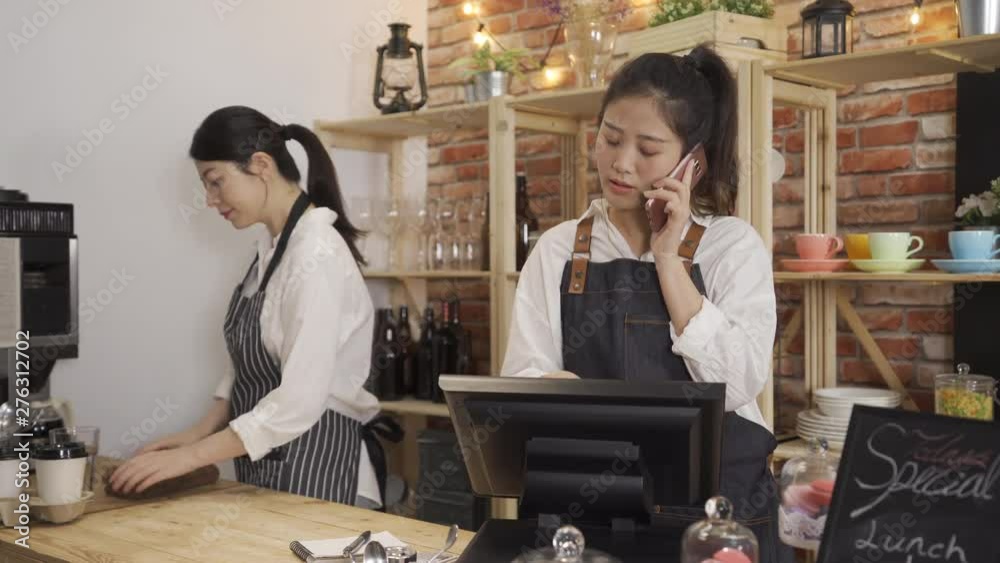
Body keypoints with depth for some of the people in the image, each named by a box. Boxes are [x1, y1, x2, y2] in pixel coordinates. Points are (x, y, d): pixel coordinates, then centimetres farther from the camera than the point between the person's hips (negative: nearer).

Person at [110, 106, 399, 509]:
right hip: (270, 461, 8)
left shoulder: (317, 255, -22)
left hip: (318, 464, -8)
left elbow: (300, 401, -26)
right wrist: (198, 434, 2)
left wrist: (191, 457, -22)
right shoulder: (272, 248, 7)